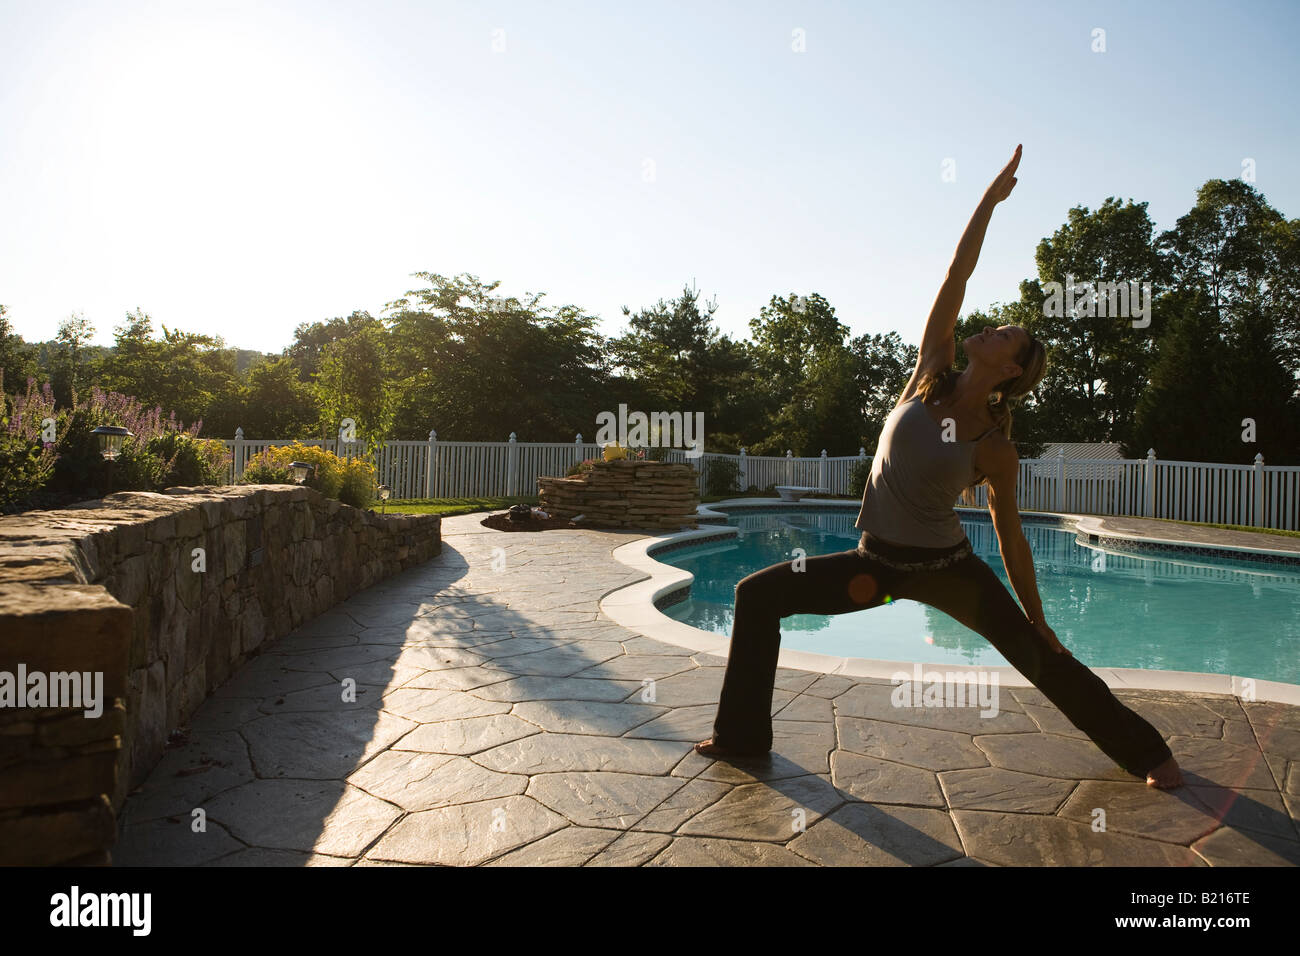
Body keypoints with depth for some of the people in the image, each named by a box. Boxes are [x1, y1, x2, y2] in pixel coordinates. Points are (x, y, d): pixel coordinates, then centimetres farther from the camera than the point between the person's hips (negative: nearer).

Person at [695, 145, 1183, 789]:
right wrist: (989, 200, -4)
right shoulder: (931, 374, -5)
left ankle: (1146, 753, 27)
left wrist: (1038, 620, 1)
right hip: (877, 563, 3)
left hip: (945, 566, -3)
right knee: (757, 594, -5)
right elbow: (955, 279, -8)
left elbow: (1009, 536, -3)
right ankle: (743, 737, 8)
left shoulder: (995, 448, -12)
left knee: (1042, 659, 0)